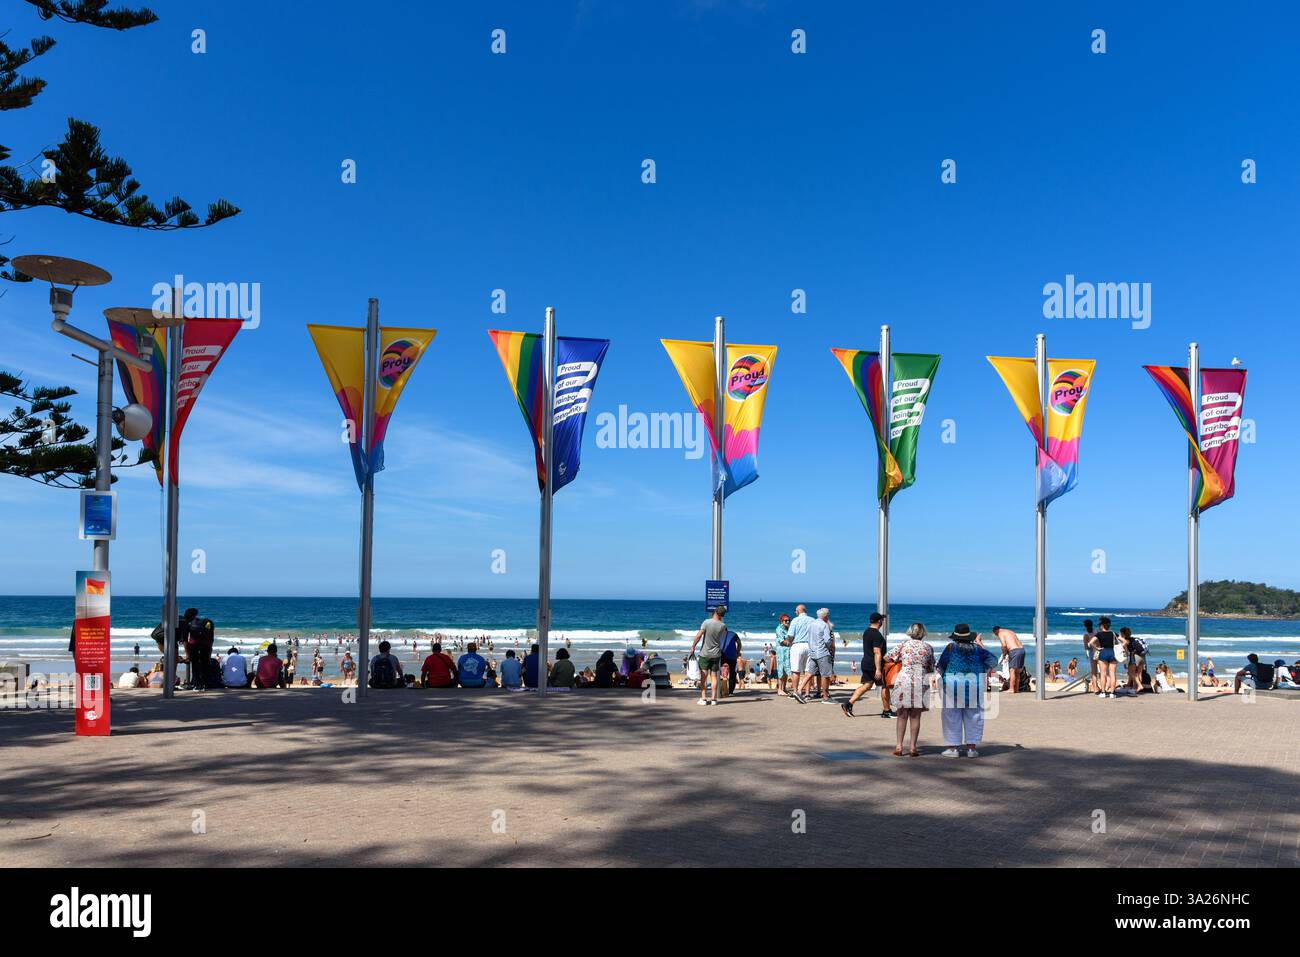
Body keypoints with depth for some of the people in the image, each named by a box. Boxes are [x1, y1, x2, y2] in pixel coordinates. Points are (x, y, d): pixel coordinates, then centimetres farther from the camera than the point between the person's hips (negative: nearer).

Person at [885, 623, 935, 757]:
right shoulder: (928, 648, 5)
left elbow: (887, 657, 3)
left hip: (904, 680, 0)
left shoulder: (904, 644, 2)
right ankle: (913, 747, 5)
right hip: (920, 682, 0)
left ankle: (899, 746, 6)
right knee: (915, 717, 6)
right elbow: (931, 668, 12)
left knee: (902, 715, 8)